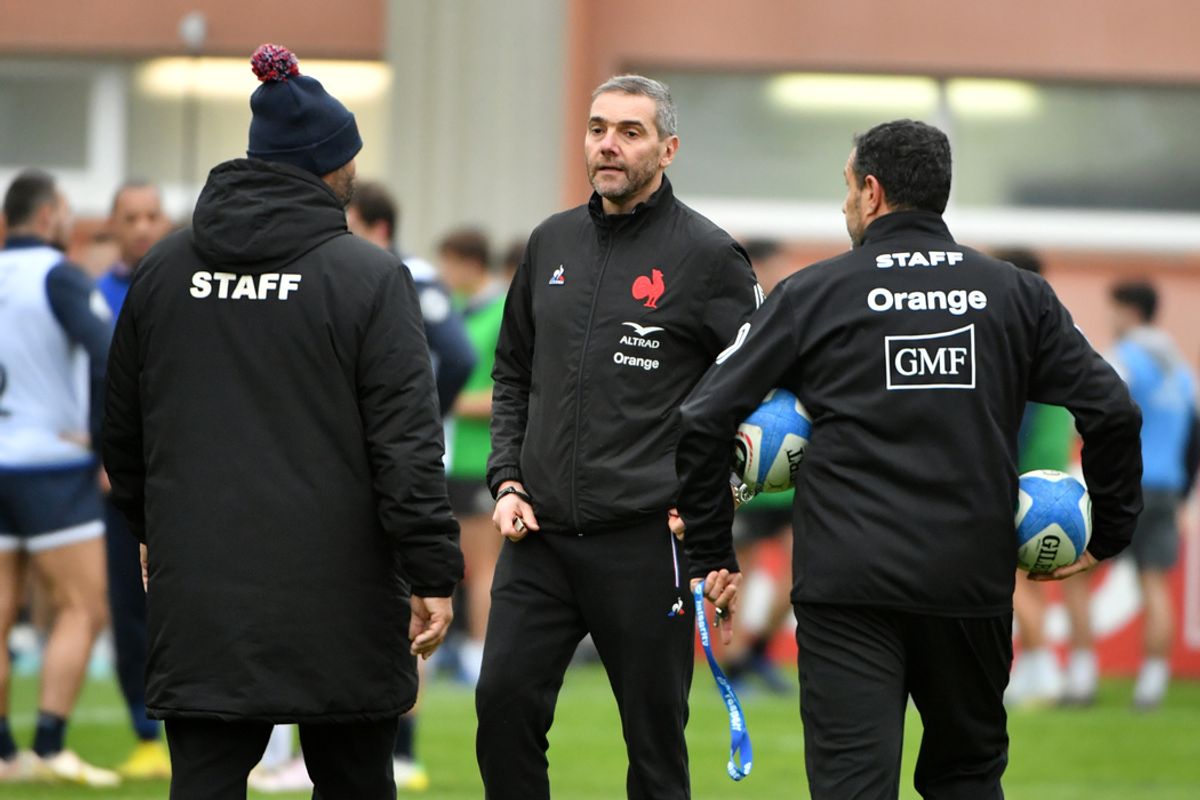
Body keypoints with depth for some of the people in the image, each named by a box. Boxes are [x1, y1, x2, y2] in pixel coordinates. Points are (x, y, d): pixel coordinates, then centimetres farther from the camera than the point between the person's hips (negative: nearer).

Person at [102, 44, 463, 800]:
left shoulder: (165, 269, 8)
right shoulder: (370, 277, -7)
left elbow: (123, 426, 18)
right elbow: (407, 440, -11)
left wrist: (150, 526, 33)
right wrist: (433, 572, -8)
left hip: (198, 590, 3)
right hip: (332, 594, -3)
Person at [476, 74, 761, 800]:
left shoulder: (708, 255, -3)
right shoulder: (553, 243, 12)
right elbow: (512, 373, 21)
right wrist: (507, 480, 9)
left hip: (647, 542, -5)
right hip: (540, 536, 5)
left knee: (655, 733, 1)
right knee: (504, 700, -5)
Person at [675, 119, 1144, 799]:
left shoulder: (813, 293, 3)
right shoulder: (1017, 295, 9)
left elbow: (704, 421, 0)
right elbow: (1111, 411, 2)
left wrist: (712, 556, 8)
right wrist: (1110, 533, 14)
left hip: (848, 583, -2)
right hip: (973, 581, 3)